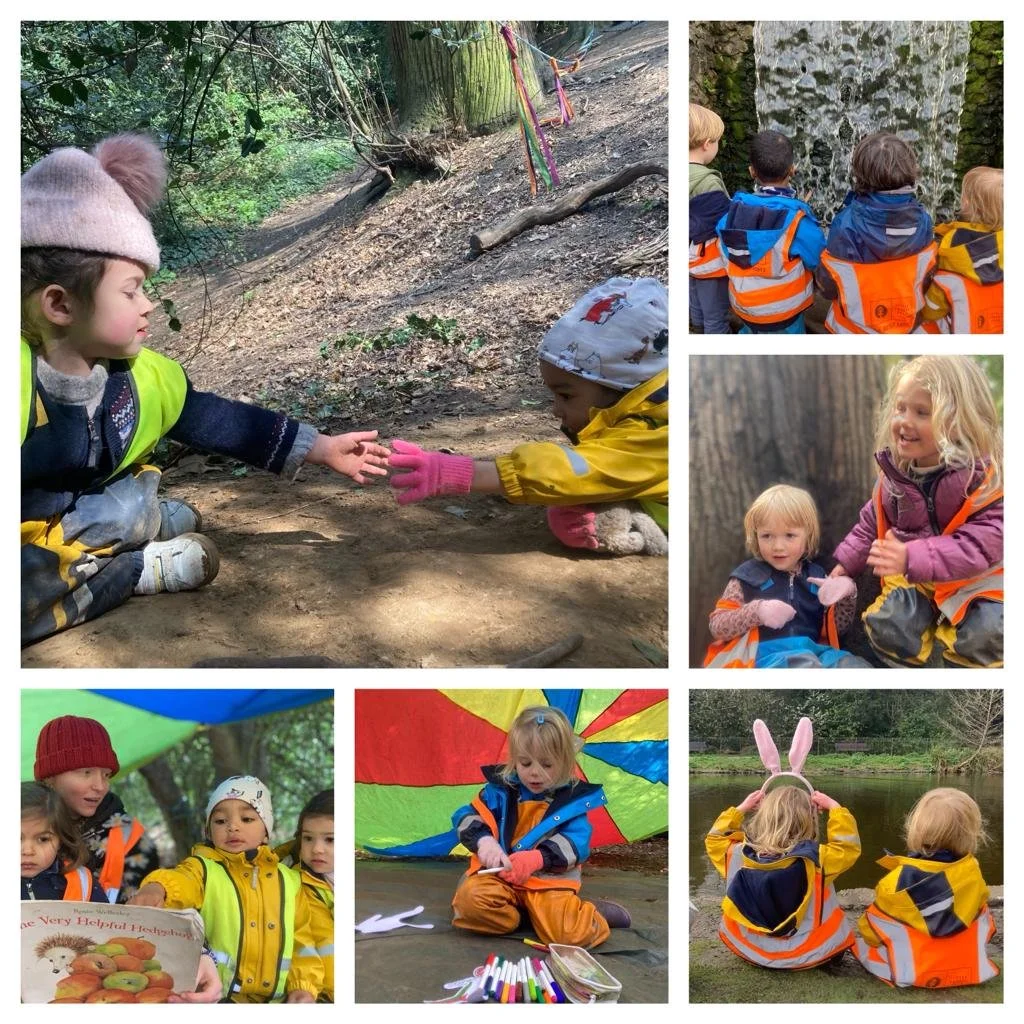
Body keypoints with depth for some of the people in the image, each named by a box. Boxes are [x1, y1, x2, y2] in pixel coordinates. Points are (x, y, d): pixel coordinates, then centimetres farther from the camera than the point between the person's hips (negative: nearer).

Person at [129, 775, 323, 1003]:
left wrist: (304, 987, 5)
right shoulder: (204, 868, 4)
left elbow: (301, 940, 20)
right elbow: (180, 880, -19)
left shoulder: (288, 880, 17)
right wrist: (157, 887, -42)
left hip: (275, 999, 3)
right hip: (214, 997, -3)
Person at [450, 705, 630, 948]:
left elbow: (575, 842, -7)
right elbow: (468, 818, 2)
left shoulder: (572, 798, 2)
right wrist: (484, 841, -21)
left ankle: (593, 914, 8)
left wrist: (538, 858, -25)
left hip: (549, 879, -1)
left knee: (571, 933, -28)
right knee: (470, 898, -32)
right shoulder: (500, 789, 5)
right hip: (500, 875, 2)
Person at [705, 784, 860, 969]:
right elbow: (849, 846, -8)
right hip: (806, 955, -1)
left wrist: (741, 809, 7)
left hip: (750, 950, 1)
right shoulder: (815, 859, -25)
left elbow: (715, 839, 7)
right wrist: (834, 807, -2)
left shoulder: (738, 856, -15)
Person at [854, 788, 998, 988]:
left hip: (909, 973, -4)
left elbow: (873, 928, -6)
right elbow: (984, 925, 6)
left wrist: (866, 931, 17)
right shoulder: (973, 874, -11)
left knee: (860, 940, 13)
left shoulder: (899, 881, -20)